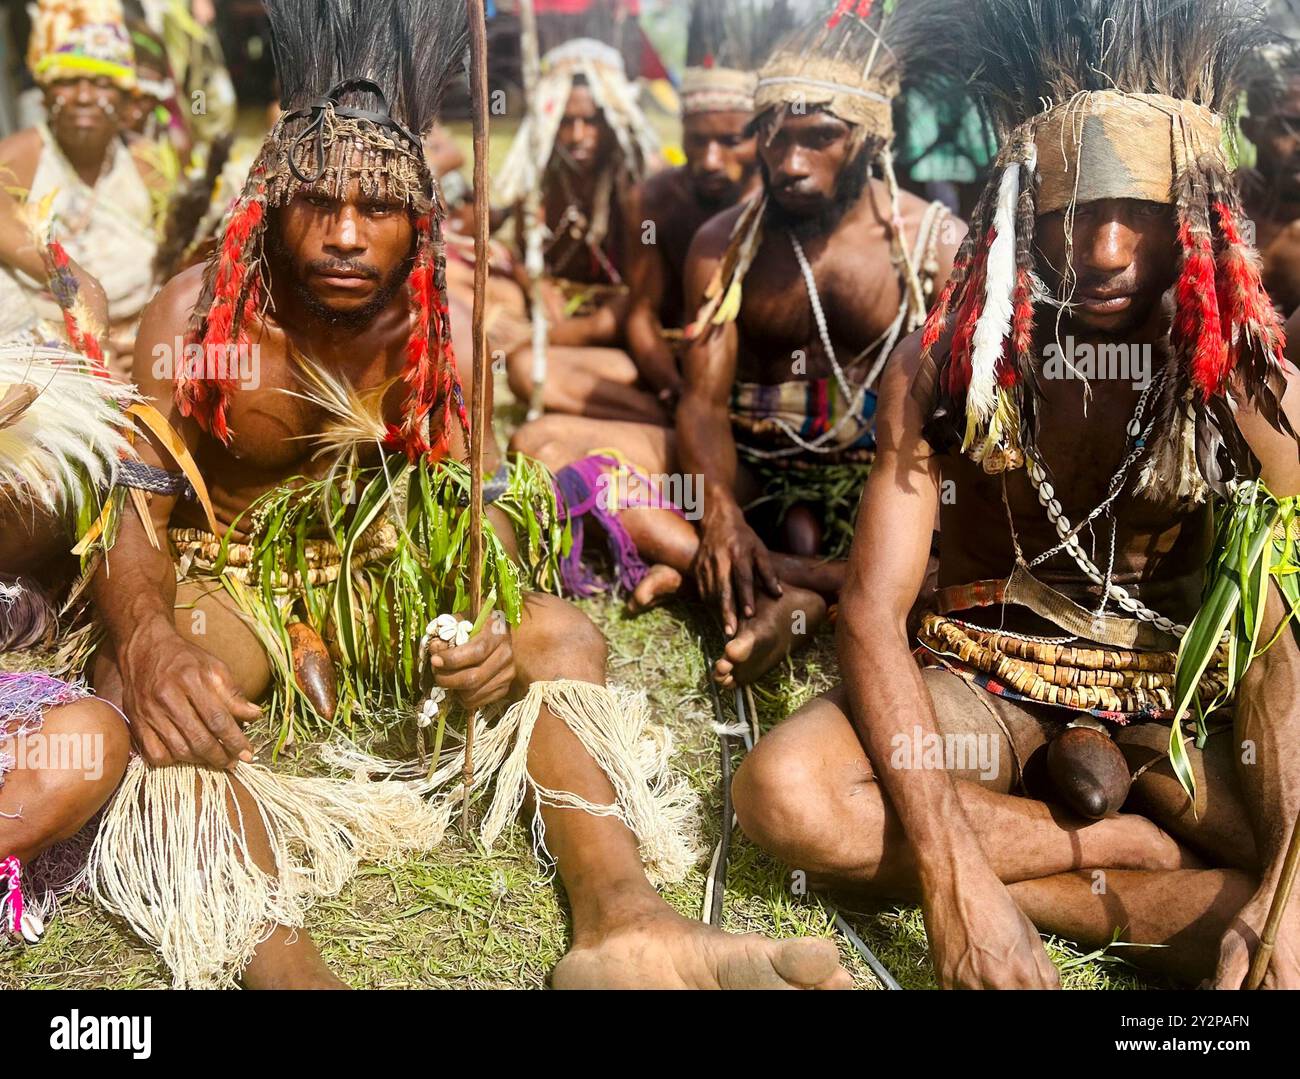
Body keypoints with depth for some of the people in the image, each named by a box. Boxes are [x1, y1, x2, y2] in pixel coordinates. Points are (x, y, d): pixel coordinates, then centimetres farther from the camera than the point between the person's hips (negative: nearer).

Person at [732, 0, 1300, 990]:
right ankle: (1138, 846, -17)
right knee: (786, 794, -31)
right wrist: (952, 876, -31)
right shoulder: (943, 367, -11)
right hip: (982, 677, 0)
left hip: (1177, 702, 0)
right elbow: (873, 613, -18)